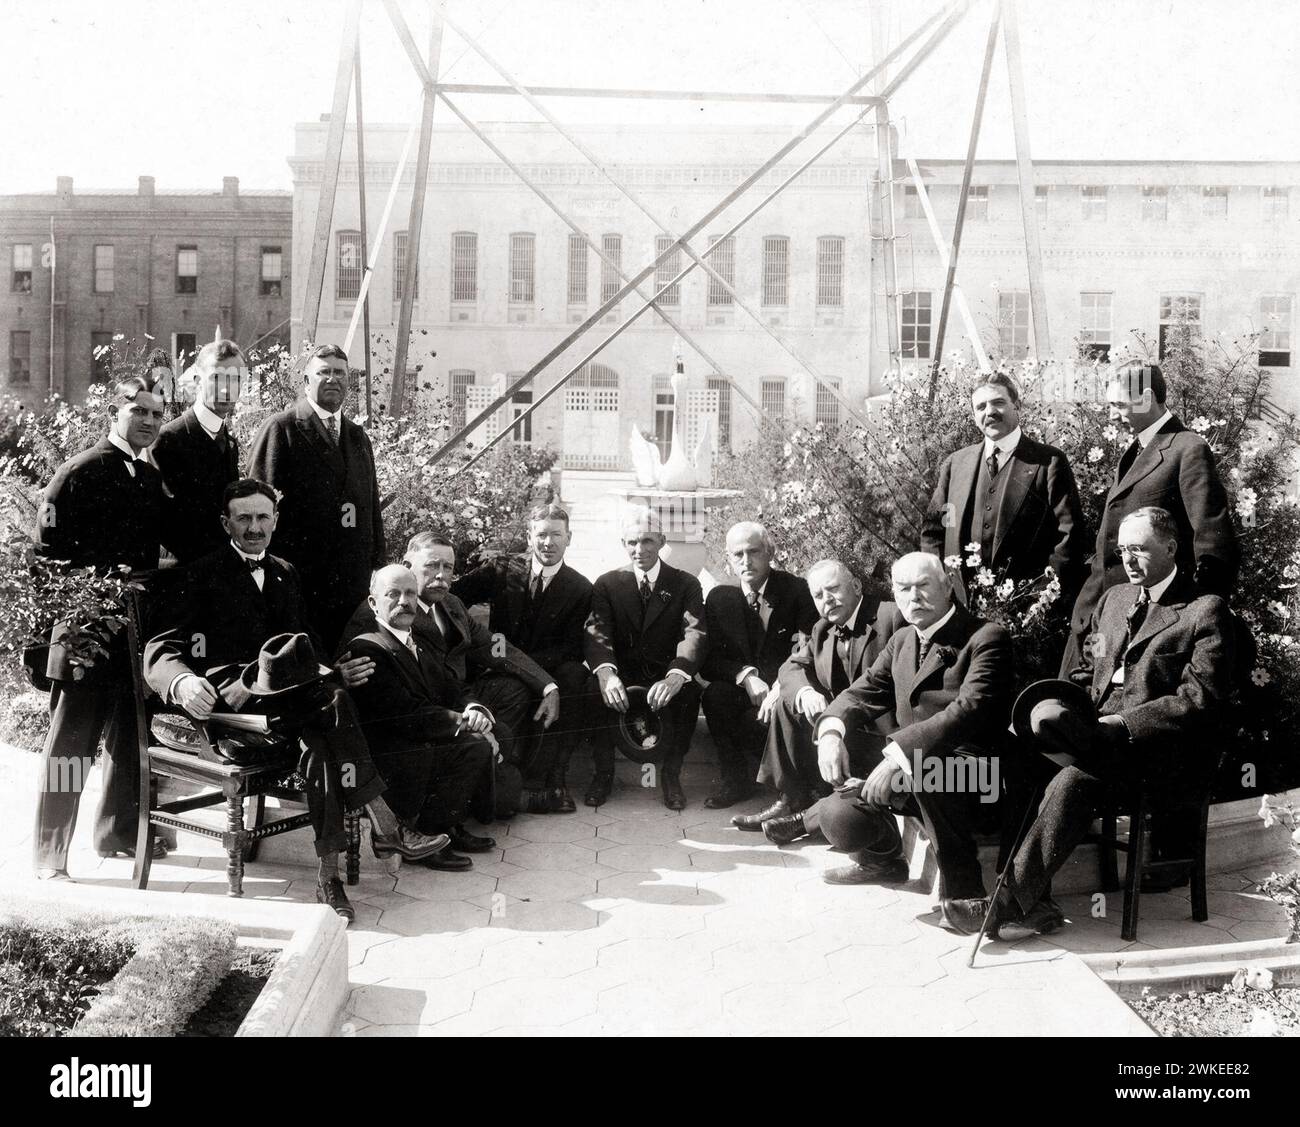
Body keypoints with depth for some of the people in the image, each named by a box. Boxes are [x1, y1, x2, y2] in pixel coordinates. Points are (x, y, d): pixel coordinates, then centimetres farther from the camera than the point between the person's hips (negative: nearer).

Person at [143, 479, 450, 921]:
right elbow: (161, 648, -3)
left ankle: (328, 875, -34)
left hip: (281, 694, 5)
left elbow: (309, 655, 24)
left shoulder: (286, 574, 23)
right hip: (223, 692, -5)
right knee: (328, 702, -33)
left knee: (322, 735, -32)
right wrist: (182, 683, -25)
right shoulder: (203, 573, 6)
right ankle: (381, 823, -33)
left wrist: (333, 674, 2)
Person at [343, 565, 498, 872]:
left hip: (425, 742, 9)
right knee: (475, 746, -21)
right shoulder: (365, 648, -12)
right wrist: (463, 721, -16)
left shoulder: (415, 643, 19)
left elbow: (450, 690, 12)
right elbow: (406, 713, -19)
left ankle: (451, 827, 7)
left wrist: (474, 710, -10)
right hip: (391, 760, -9)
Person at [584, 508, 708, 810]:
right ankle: (603, 772, -10)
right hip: (623, 674, 1)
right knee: (593, 688, -31)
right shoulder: (607, 584, 4)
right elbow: (596, 632, -12)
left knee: (689, 692, -33)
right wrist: (605, 672, -37)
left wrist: (676, 676, -39)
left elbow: (696, 634, -16)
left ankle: (671, 774, -11)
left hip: (665, 675, -1)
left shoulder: (686, 585, 1)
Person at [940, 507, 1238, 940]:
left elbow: (1198, 700, -9)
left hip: (1161, 747, -6)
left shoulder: (1206, 611, -1)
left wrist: (1123, 724, -16)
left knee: (1073, 781, -32)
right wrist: (1072, 703, 0)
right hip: (1097, 725, 6)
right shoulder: (1114, 598, 21)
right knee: (1045, 713, -26)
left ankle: (1012, 900, -29)